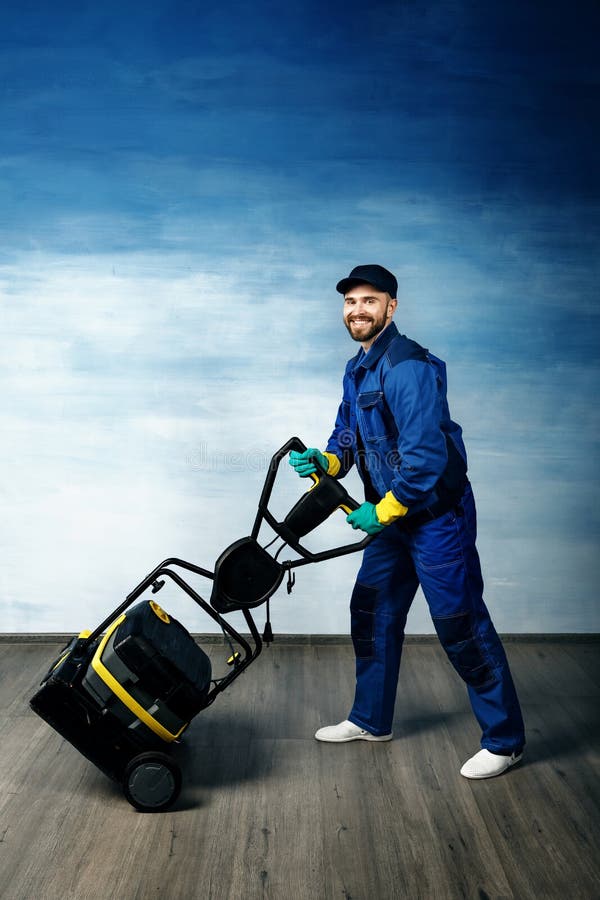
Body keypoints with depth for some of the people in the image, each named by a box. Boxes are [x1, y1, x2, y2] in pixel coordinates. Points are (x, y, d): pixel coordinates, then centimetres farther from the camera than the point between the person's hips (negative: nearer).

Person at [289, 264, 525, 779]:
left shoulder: (408, 367, -22)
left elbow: (425, 453, -27)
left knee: (460, 623, -2)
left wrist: (383, 511, -18)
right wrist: (325, 460, -5)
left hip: (437, 514, -9)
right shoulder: (358, 369, 10)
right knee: (372, 613, 15)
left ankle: (505, 740, 14)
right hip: (392, 515, 10)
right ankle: (371, 719, 32)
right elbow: (348, 434, 17)